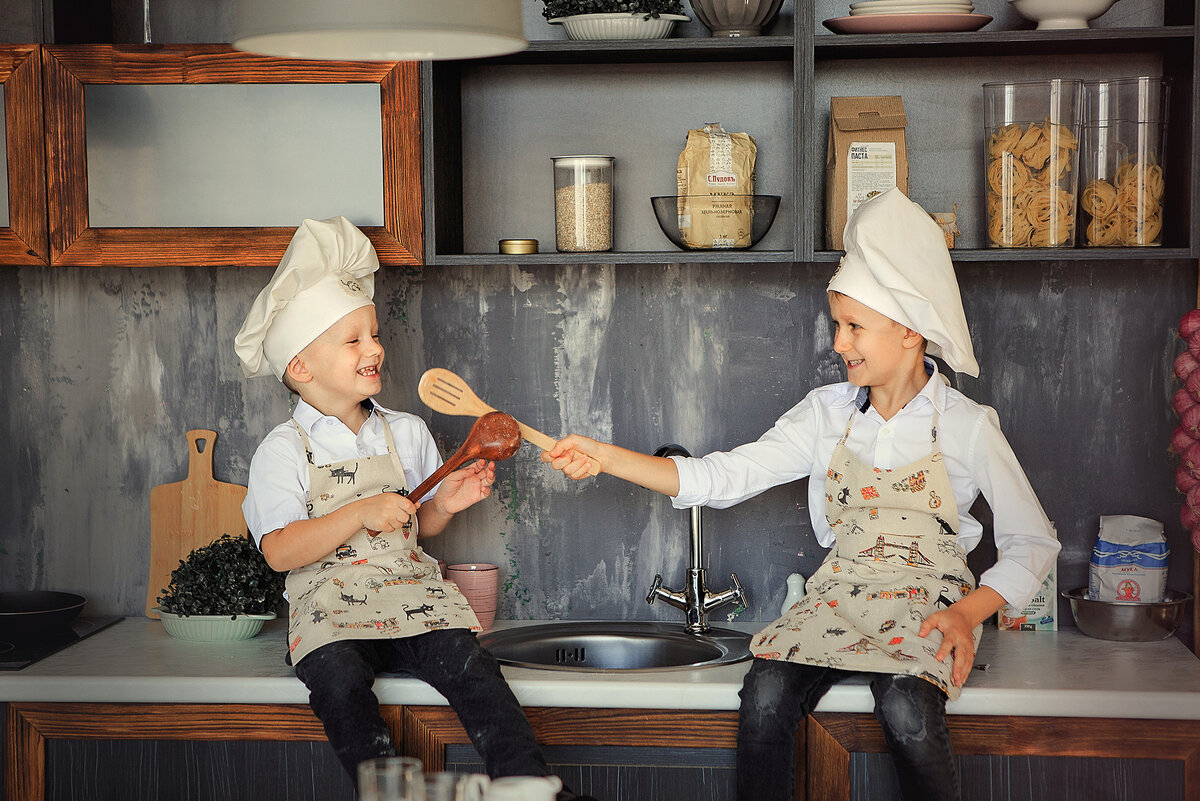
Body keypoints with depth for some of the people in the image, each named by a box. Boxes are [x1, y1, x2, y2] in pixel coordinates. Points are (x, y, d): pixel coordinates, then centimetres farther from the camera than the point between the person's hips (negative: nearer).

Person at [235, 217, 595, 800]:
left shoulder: (405, 433, 14)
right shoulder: (283, 450, 0)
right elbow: (280, 552, -10)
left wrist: (443, 505, 0)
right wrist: (360, 515, -20)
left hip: (412, 593, 3)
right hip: (331, 607, -2)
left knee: (468, 663, -25)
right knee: (338, 681, -34)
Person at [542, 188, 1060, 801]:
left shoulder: (967, 427, -2)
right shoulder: (827, 413, 7)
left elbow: (1033, 542, 2)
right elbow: (724, 478, 0)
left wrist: (969, 612, -15)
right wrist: (605, 457, -9)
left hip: (929, 605, -3)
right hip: (838, 598, 3)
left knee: (906, 710, -34)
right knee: (765, 697, -28)